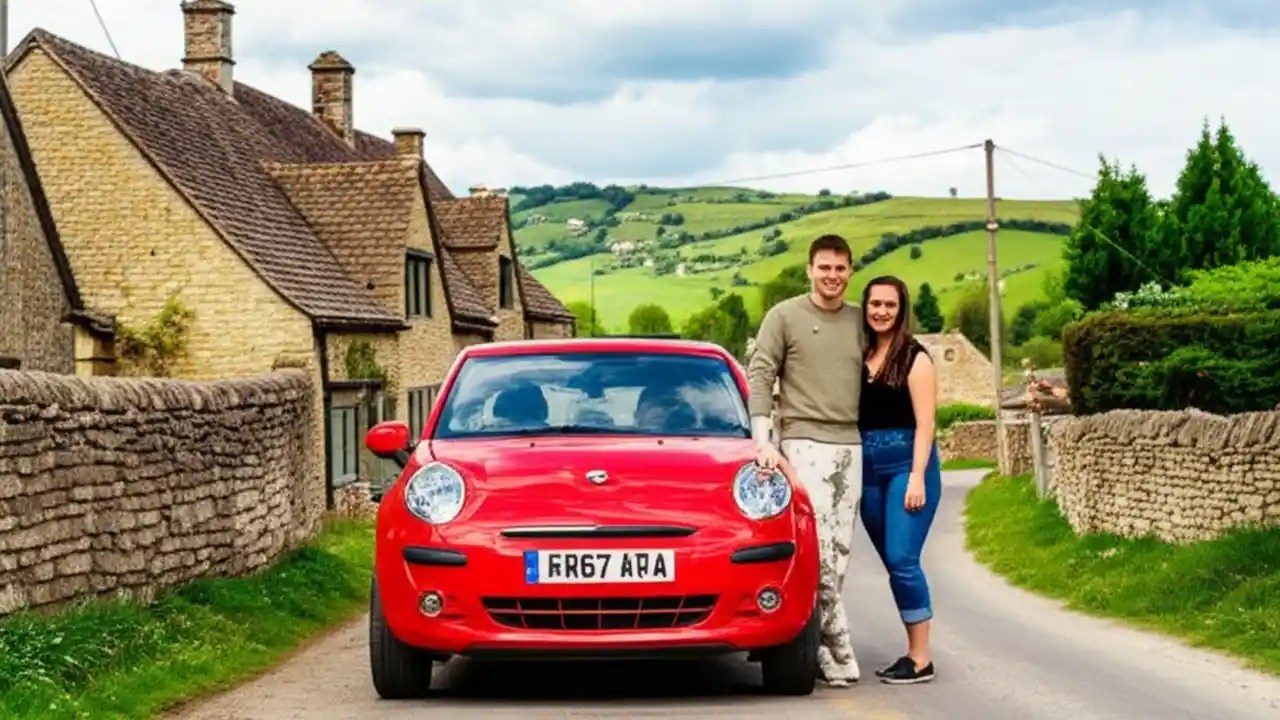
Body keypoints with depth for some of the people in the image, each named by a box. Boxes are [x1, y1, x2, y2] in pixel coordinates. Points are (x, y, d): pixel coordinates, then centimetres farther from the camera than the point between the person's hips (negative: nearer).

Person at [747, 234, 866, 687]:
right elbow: (759, 377, -3)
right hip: (804, 442, -5)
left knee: (840, 550, 3)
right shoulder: (784, 317, 1)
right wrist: (762, 440, -13)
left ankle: (818, 643, 9)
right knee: (819, 548, -12)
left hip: (851, 446, 5)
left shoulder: (860, 321, 13)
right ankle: (838, 649, -9)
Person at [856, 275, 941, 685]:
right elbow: (852, 415, 9)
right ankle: (913, 652, 14)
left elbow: (924, 423, -8)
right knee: (892, 563, 8)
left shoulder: (914, 357, -3)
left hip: (906, 464, -6)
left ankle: (921, 659, -8)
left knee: (902, 560, -12)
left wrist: (918, 477, -15)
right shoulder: (859, 355, 11)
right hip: (868, 469, 6)